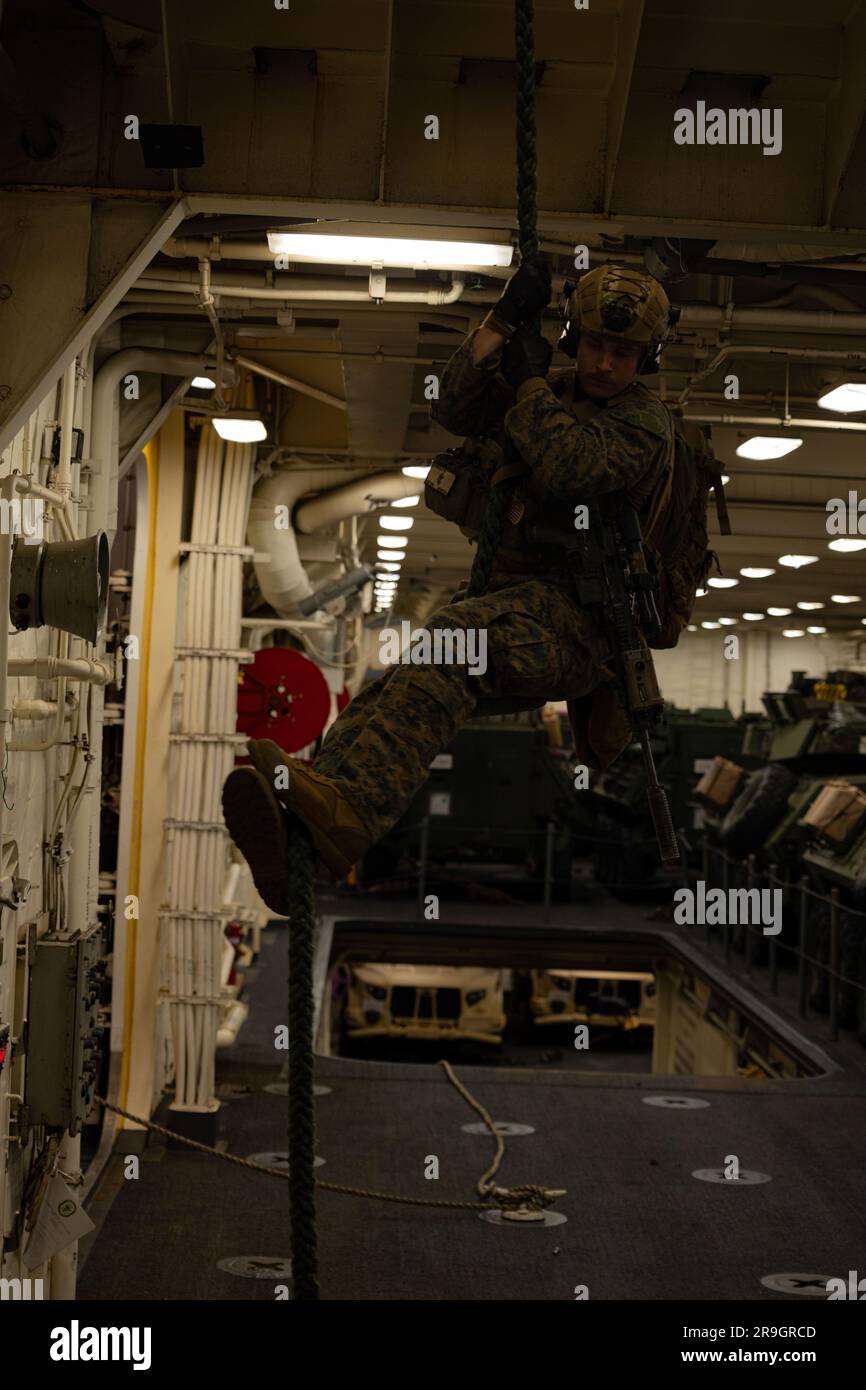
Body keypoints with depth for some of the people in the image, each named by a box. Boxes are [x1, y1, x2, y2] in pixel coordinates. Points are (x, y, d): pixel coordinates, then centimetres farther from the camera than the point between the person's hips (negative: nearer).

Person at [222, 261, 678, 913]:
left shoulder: (644, 419, 0)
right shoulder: (557, 389, 22)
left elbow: (571, 469, -20)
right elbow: (458, 410, 6)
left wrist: (531, 383, -7)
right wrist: (504, 319, -1)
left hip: (577, 615, -8)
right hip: (511, 603, 8)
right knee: (397, 683, -21)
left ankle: (353, 804, -57)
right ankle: (302, 846, -38)